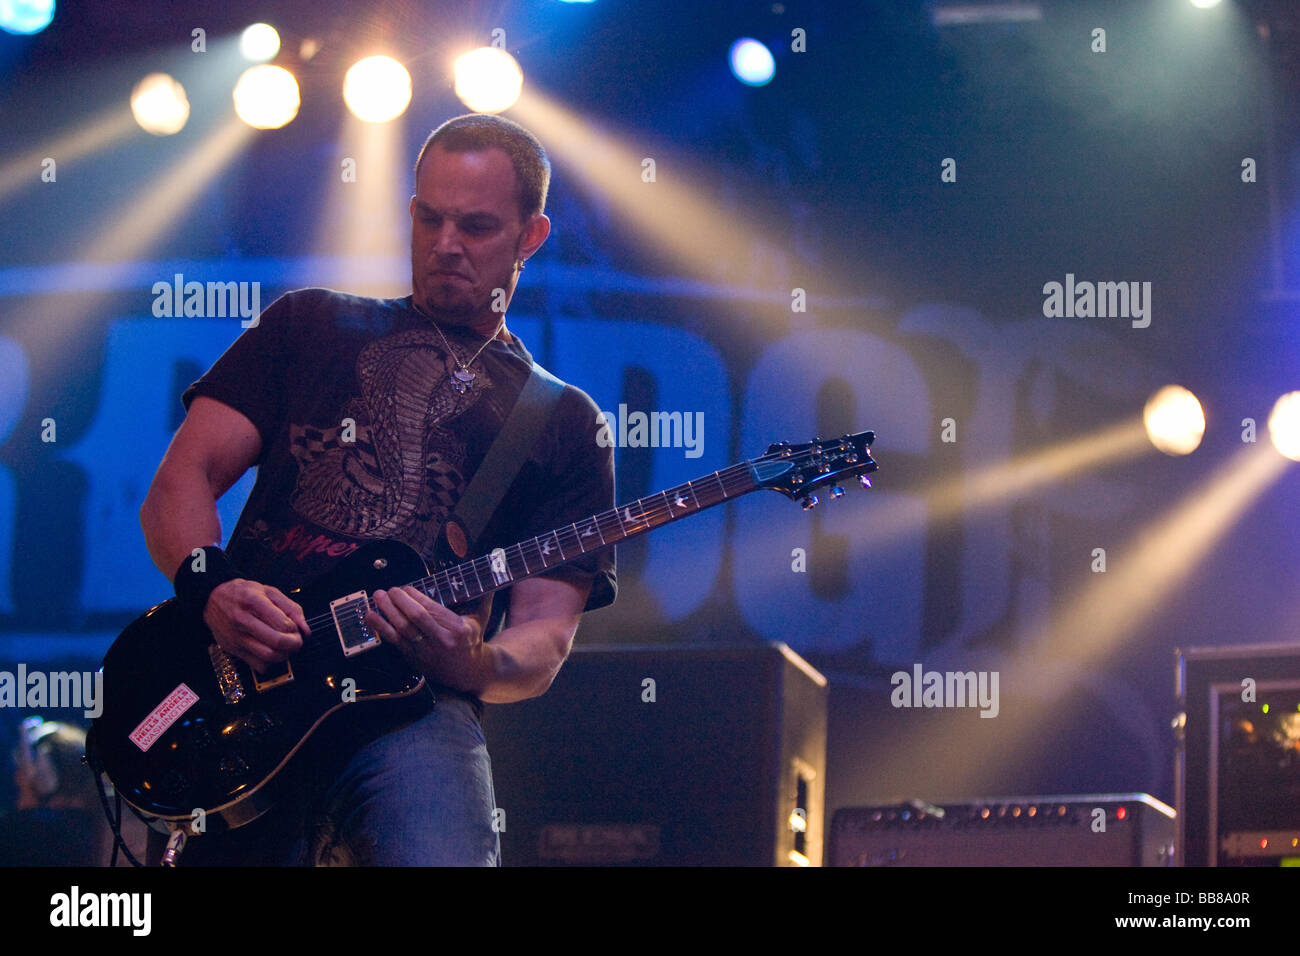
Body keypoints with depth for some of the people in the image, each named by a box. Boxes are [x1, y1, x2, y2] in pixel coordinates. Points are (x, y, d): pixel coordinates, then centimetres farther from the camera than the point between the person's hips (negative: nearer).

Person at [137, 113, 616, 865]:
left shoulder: (566, 424, 16)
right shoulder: (313, 326, 20)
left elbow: (544, 639, 7)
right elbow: (180, 483, 11)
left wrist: (471, 666, -16)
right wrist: (213, 589, -10)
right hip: (239, 689, 2)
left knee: (443, 855, -28)